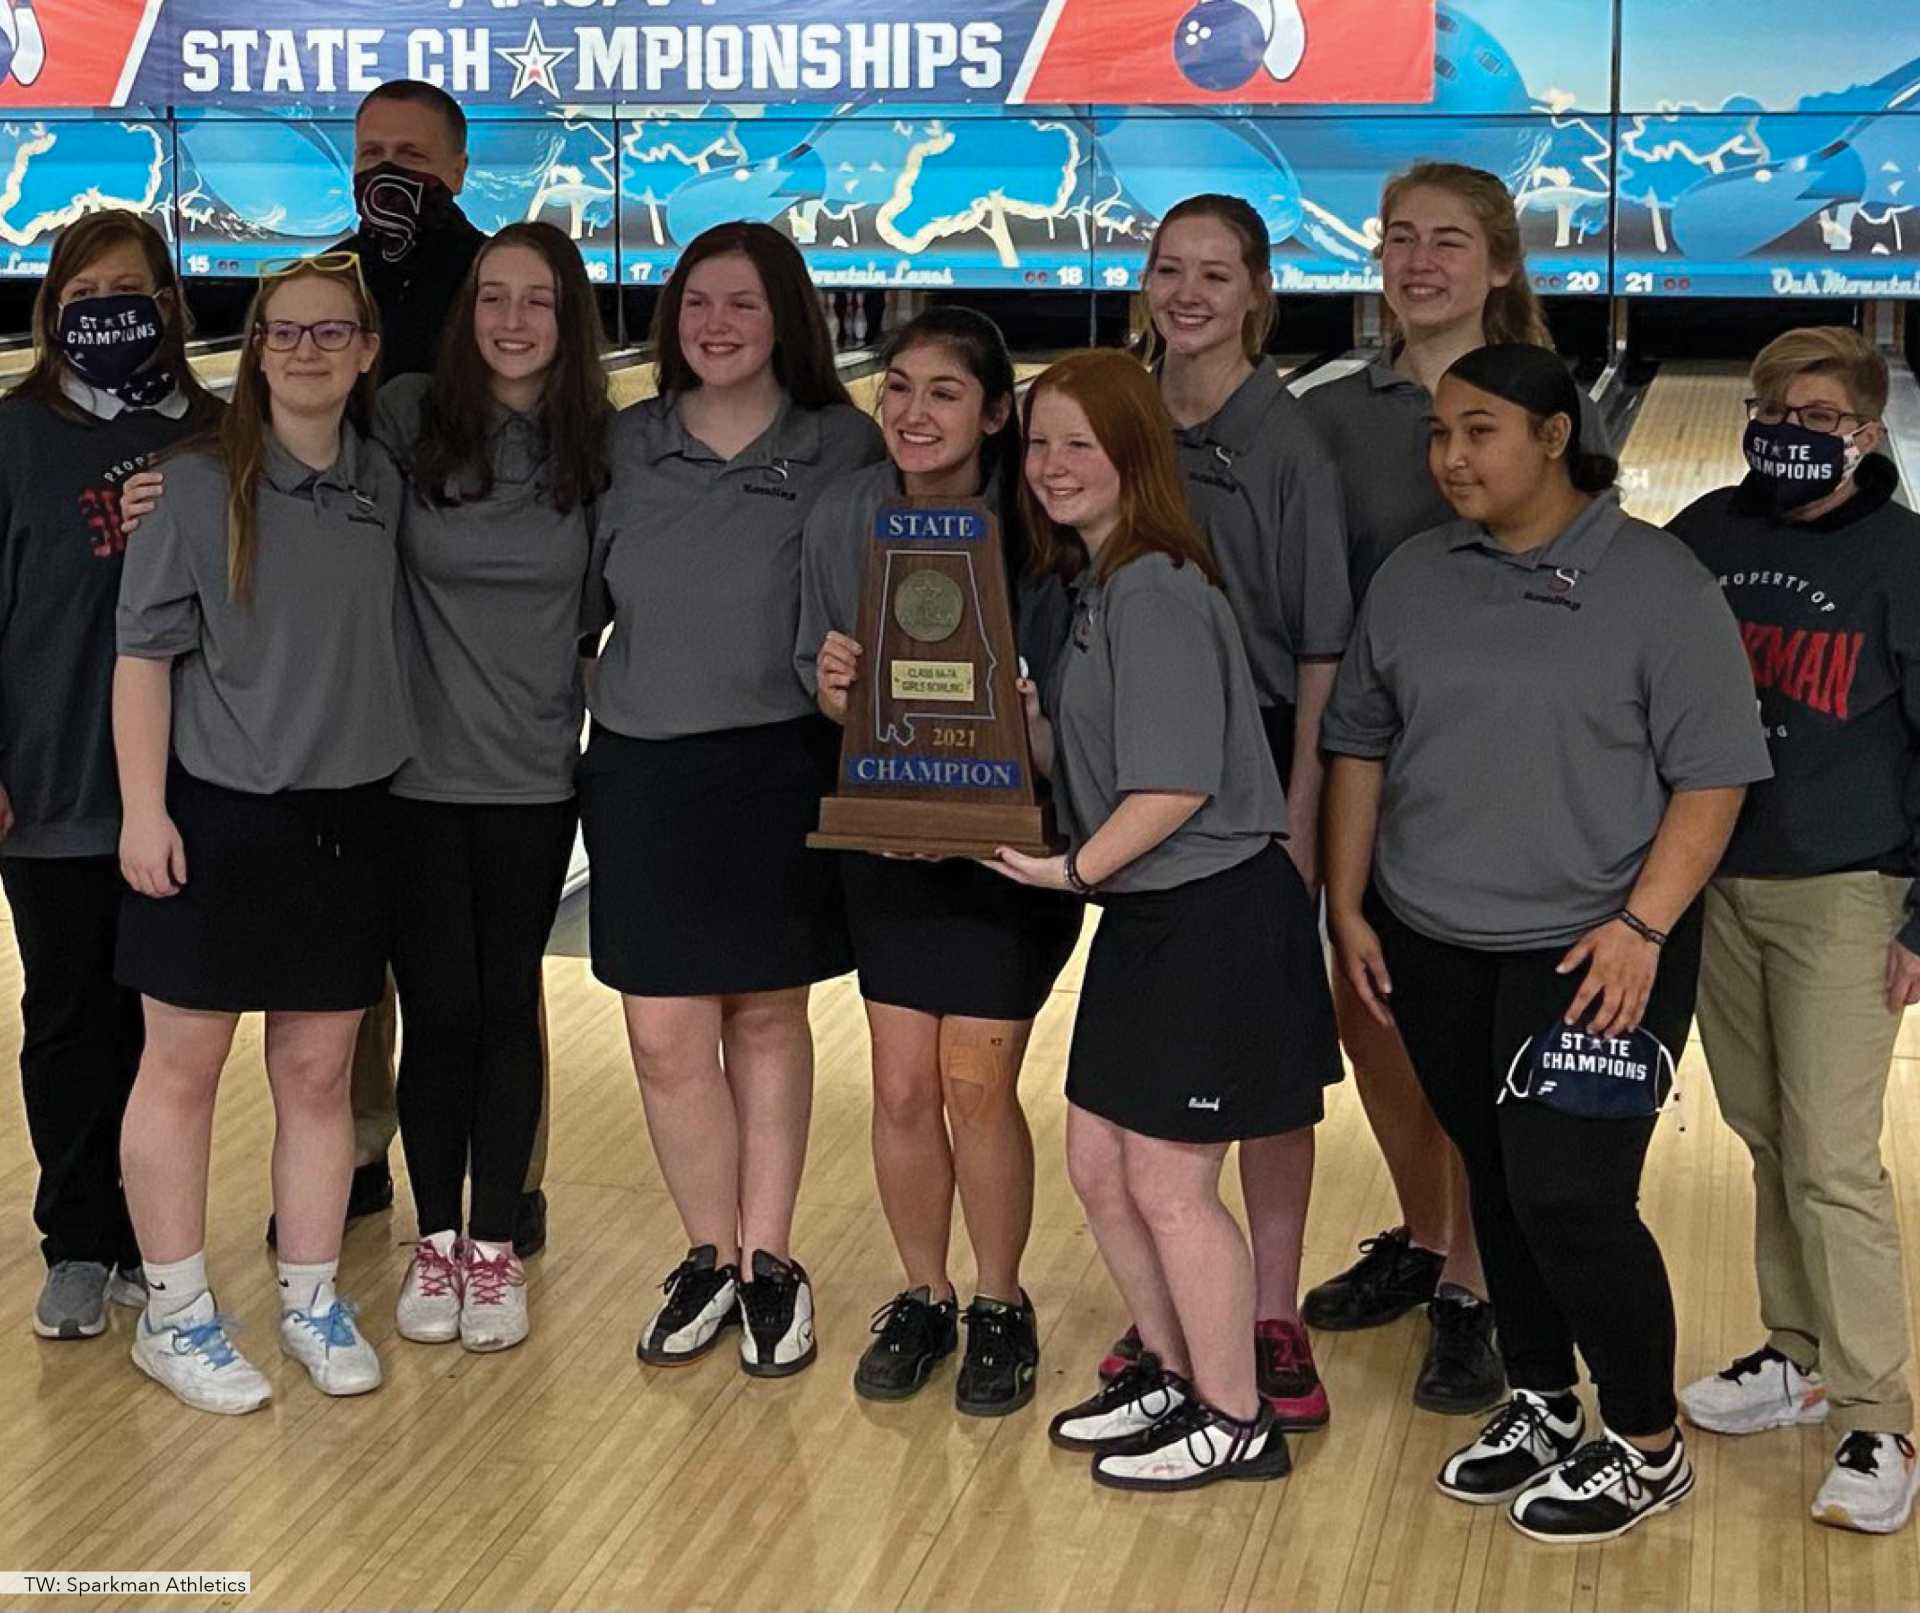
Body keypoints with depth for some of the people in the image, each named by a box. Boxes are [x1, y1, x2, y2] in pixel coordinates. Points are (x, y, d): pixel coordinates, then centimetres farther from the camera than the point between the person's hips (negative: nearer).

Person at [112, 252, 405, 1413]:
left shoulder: (387, 487, 4)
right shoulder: (203, 486, -7)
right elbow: (146, 652, -7)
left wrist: (389, 776, 8)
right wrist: (144, 810, -12)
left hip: (349, 820, 3)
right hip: (219, 815, -3)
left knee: (319, 1072, 10)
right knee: (183, 1069, 5)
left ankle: (313, 1301, 23)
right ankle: (176, 1316, 17)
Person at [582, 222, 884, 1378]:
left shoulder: (843, 448, -3)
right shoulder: (625, 447, 4)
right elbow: (583, 597, 12)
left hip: (781, 770, -2)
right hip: (643, 770, 2)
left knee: (769, 1020, 9)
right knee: (667, 1039, 3)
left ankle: (770, 1263, 22)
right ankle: (713, 1258, 21)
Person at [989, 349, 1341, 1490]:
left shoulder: (1155, 592, -19)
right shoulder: (1096, 585, 11)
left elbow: (1176, 784, -24)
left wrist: (1075, 869, -15)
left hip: (1213, 918, -10)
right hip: (1147, 919, 10)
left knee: (1169, 1182, 0)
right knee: (1099, 1164, 16)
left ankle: (1233, 1421, 17)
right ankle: (1171, 1374, 33)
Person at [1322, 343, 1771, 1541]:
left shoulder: (1656, 581, -8)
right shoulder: (1412, 579, 7)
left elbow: (1712, 775, -9)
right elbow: (1360, 745, 14)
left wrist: (1642, 924, -18)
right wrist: (1348, 906, 9)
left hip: (1592, 954, -5)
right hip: (1435, 951, 5)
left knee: (1571, 1197, -8)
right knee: (1498, 1187, 14)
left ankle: (1647, 1448, 12)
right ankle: (1543, 1409, 32)